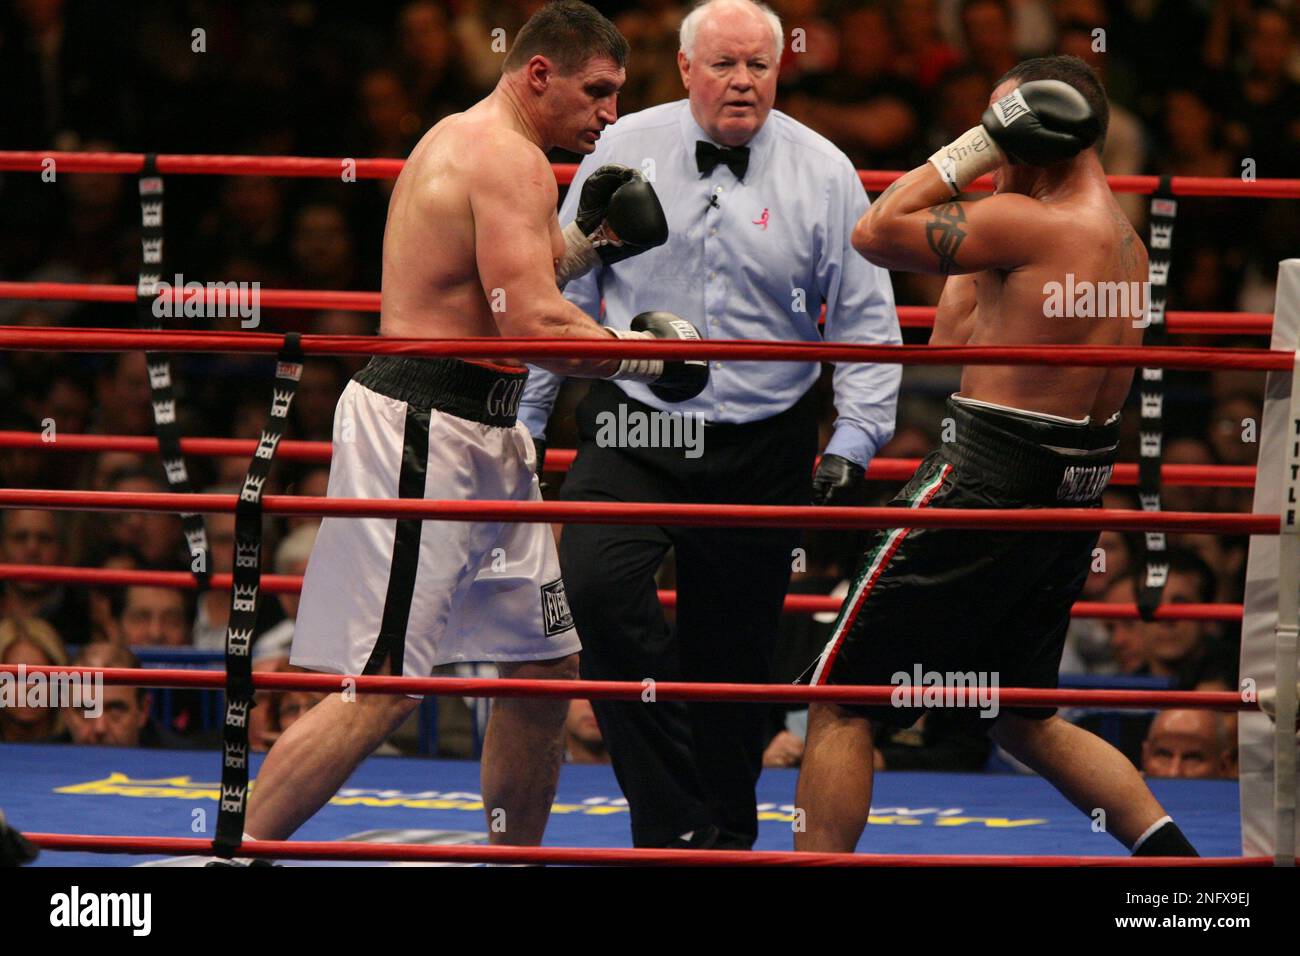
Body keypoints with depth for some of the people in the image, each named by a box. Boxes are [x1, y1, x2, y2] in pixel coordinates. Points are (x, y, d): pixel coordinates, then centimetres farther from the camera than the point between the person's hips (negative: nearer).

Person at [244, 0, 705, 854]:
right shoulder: (510, 159, -14)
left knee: (546, 667, 14)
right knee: (382, 689, -14)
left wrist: (589, 248, 15)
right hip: (423, 433, -11)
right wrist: (647, 354, -8)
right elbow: (536, 327, -22)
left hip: (479, 438, 11)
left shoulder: (462, 140, 19)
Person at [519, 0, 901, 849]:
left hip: (763, 448, 0)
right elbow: (564, 294, 9)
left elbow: (867, 324, 4)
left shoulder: (823, 174, 0)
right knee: (597, 582, -24)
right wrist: (524, 419, 9)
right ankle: (674, 819, -19)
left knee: (733, 652, 4)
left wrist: (854, 445, -4)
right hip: (634, 428, 0)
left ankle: (726, 836, 21)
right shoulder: (623, 153, 2)